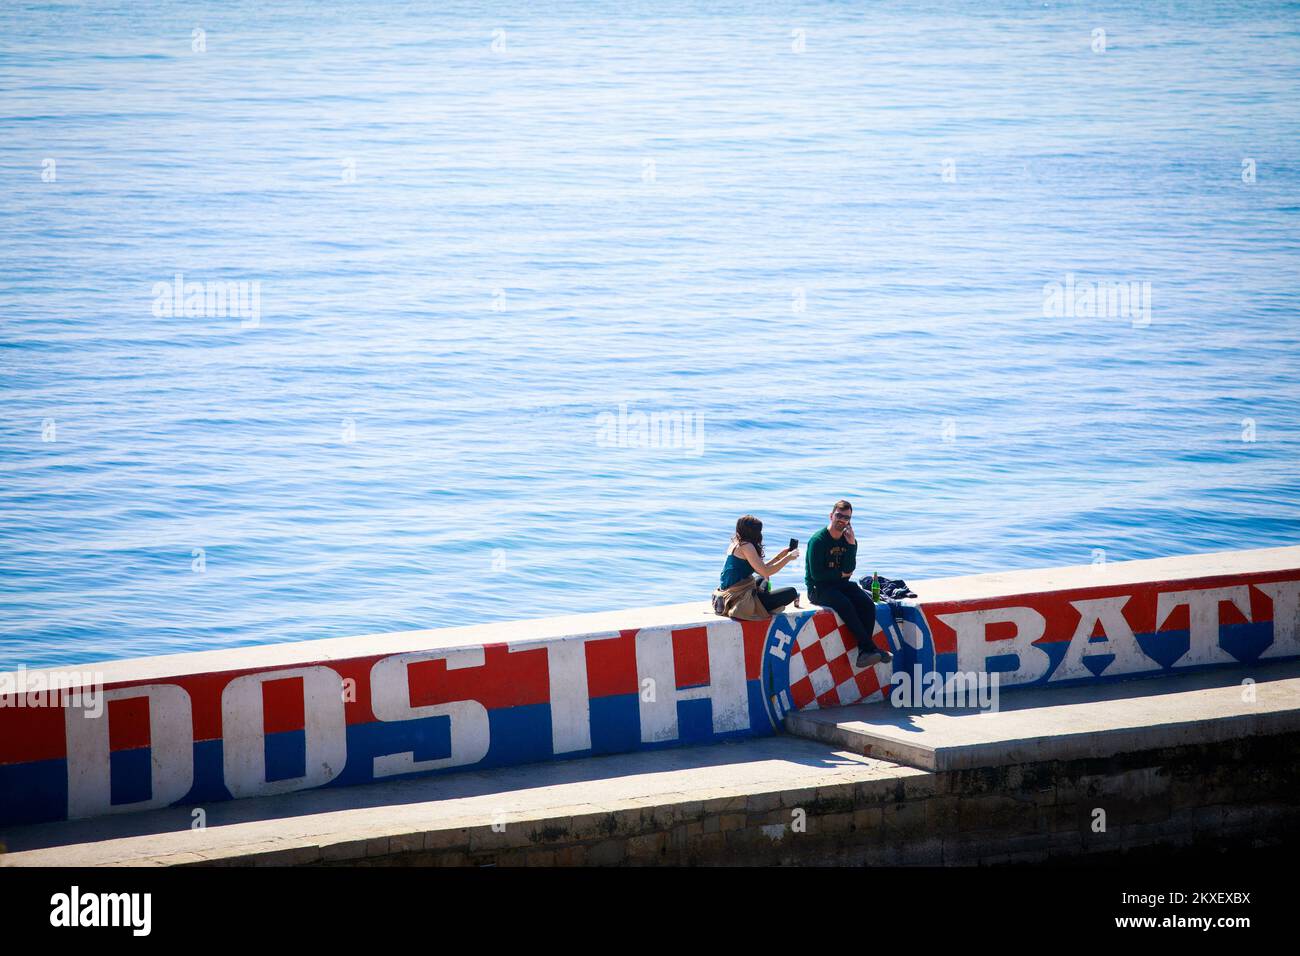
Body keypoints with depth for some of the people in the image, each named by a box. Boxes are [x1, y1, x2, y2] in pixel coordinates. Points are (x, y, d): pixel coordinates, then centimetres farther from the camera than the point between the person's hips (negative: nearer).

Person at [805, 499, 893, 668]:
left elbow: (849, 569, -4)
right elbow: (816, 574, -13)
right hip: (818, 589, -6)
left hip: (841, 585, 6)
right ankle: (870, 648, -31)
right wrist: (841, 574, -3)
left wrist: (851, 544, -12)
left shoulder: (849, 540, 8)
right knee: (845, 604, -33)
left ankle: (863, 653, -28)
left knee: (867, 603, -21)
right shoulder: (818, 540, -10)